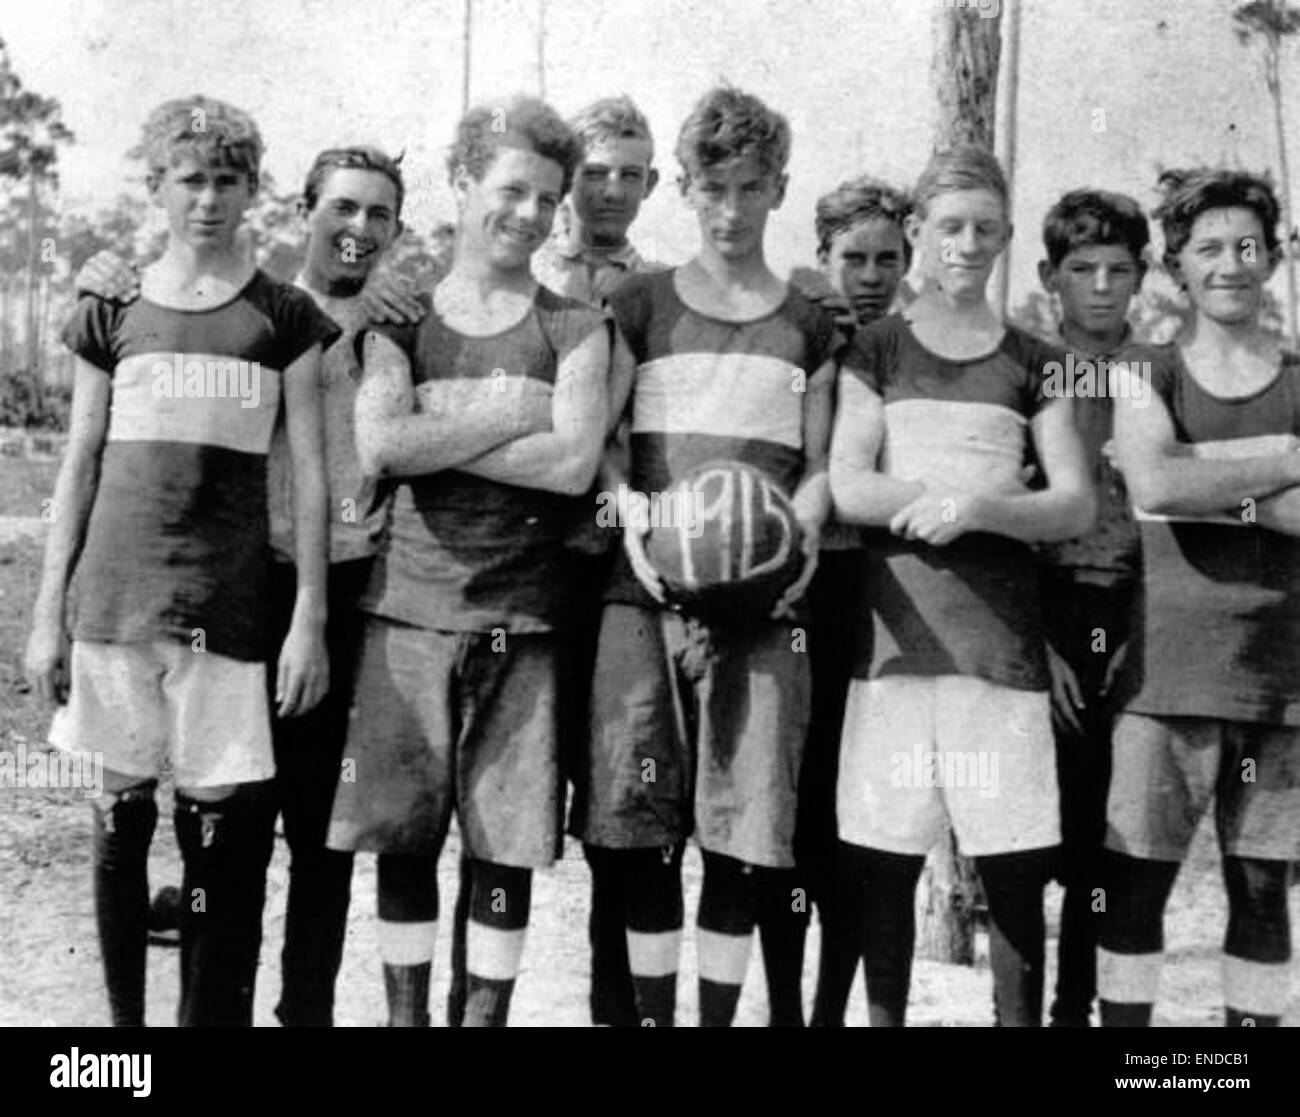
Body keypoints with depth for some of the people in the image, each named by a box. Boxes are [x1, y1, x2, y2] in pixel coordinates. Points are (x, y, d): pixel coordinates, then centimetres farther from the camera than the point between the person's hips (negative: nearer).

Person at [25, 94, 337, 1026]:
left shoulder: (283, 316, 4)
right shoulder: (113, 310, 9)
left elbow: (309, 474, 2)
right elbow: (80, 464, 10)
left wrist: (311, 618, -3)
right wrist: (50, 611, 7)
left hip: (229, 599, -2)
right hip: (116, 594, 2)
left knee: (220, 823, -2)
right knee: (122, 811, 8)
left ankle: (212, 1014, 10)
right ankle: (123, 1019, 21)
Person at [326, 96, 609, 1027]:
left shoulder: (576, 330, 6)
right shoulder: (403, 317, 9)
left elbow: (574, 463, -10)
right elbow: (378, 447, -8)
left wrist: (434, 440, -7)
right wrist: (513, 417, -8)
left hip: (524, 618, -1)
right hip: (409, 608, 1)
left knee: (507, 844, 3)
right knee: (403, 836, 7)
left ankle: (486, 1014, 17)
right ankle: (406, 1014, 21)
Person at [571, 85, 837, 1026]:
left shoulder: (807, 326, 12)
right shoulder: (641, 306, 11)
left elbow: (818, 468, 12)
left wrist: (799, 536, -8)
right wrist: (633, 520, -11)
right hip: (644, 592, 0)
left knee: (744, 833, -3)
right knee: (644, 830, 1)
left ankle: (720, 1014, 10)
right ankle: (653, 1012, 14)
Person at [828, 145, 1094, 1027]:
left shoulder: (1032, 361, 13)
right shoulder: (876, 348, 11)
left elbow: (1077, 506, 4)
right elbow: (846, 486, 0)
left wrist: (981, 504, -13)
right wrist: (949, 492, -12)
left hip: (1002, 634, 1)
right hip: (896, 629, 0)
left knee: (1014, 865, -1)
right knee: (886, 859, 2)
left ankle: (1022, 1018, 11)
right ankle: (884, 1018, 16)